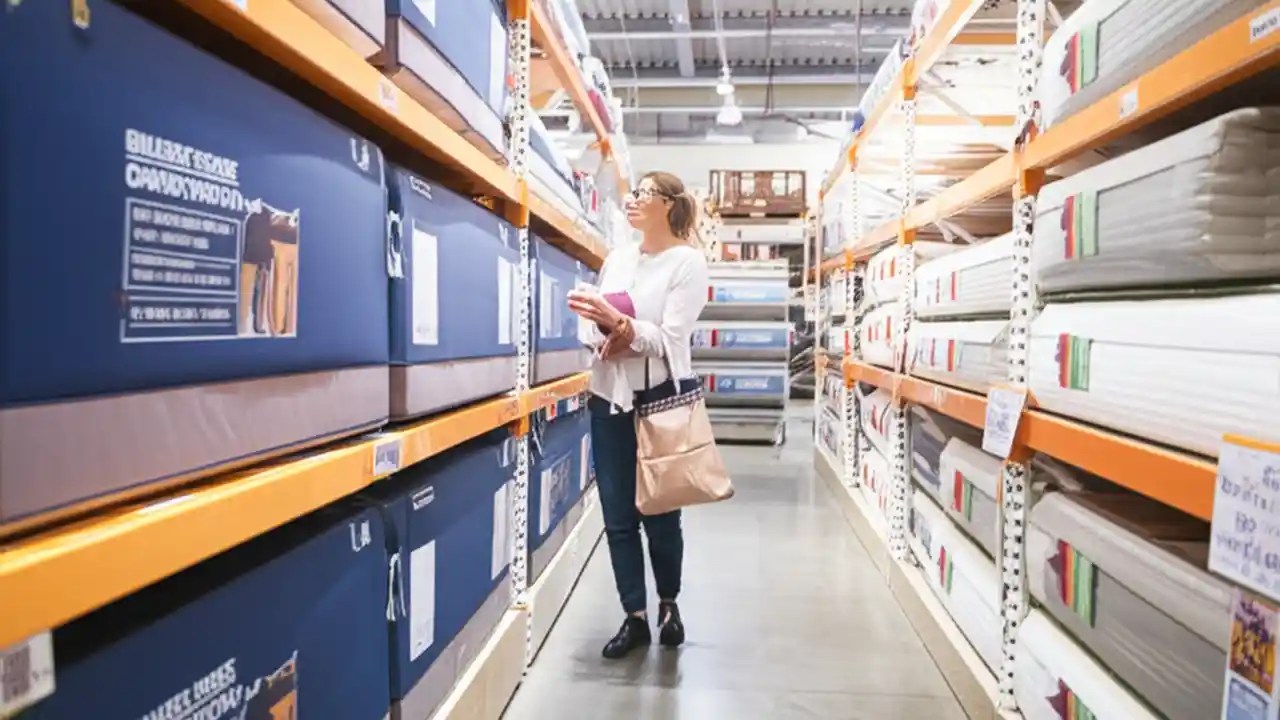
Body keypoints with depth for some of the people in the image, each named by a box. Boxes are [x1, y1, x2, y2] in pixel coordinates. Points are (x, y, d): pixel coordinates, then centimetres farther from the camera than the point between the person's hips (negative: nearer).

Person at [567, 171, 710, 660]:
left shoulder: (687, 261, -5)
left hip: (663, 397, -5)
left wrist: (619, 323, -25)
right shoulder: (617, 257, 12)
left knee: (660, 514, 6)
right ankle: (635, 617, 22)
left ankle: (668, 603, 32)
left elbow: (671, 338, -14)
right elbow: (598, 321, 13)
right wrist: (607, 339, -9)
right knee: (618, 516, 7)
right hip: (611, 397, 5)